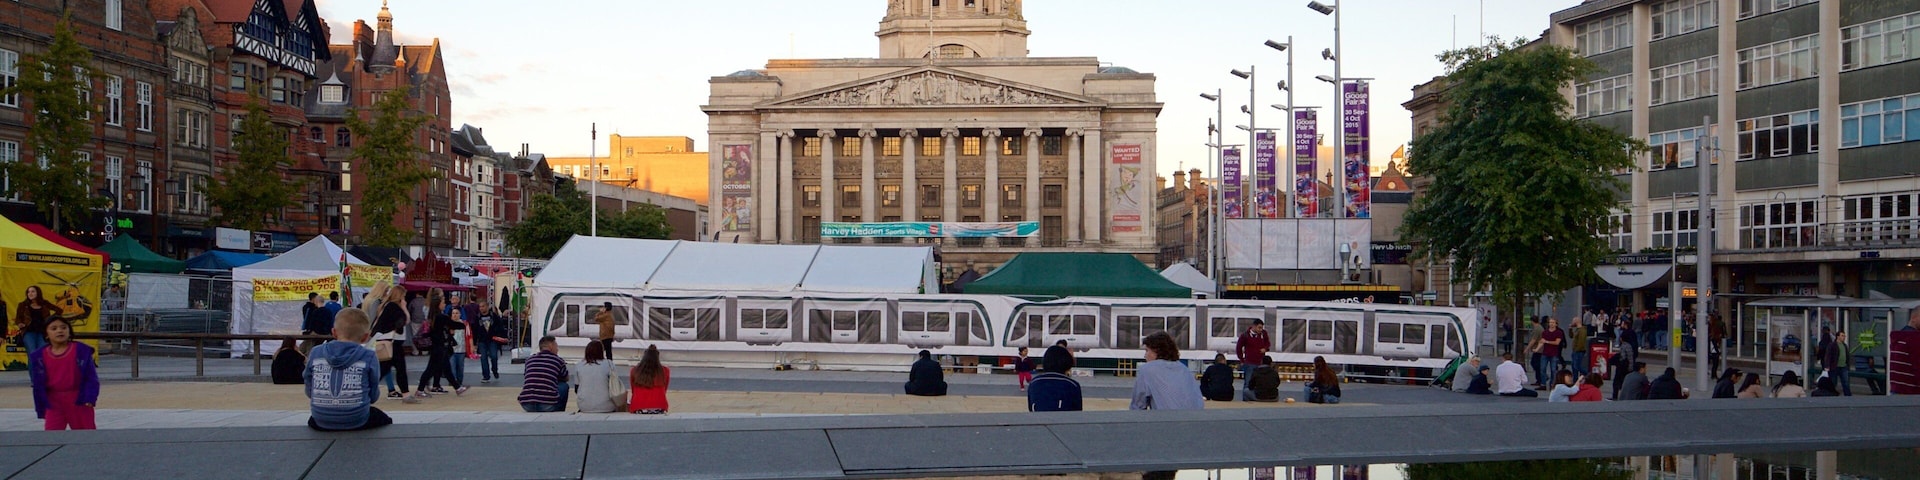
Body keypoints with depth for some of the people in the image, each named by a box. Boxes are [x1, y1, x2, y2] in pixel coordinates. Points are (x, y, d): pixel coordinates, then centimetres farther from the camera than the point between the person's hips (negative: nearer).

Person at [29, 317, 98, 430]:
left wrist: (90, 398, -16)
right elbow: (38, 384, 4)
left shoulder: (82, 351, -6)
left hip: (79, 400, -2)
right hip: (54, 402, 2)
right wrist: (42, 406, 3)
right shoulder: (39, 356, 0)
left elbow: (91, 377, -6)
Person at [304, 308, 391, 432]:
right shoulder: (368, 357, -7)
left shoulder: (315, 353, -1)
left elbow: (309, 392, 7)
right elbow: (373, 396, 0)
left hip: (321, 423, 3)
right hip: (358, 422, -2)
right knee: (385, 420, 31)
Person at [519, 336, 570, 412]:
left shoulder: (529, 359, 17)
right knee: (563, 386, 23)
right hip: (548, 405, -3)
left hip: (526, 405, 3)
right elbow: (566, 378, 29)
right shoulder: (558, 360, 9)